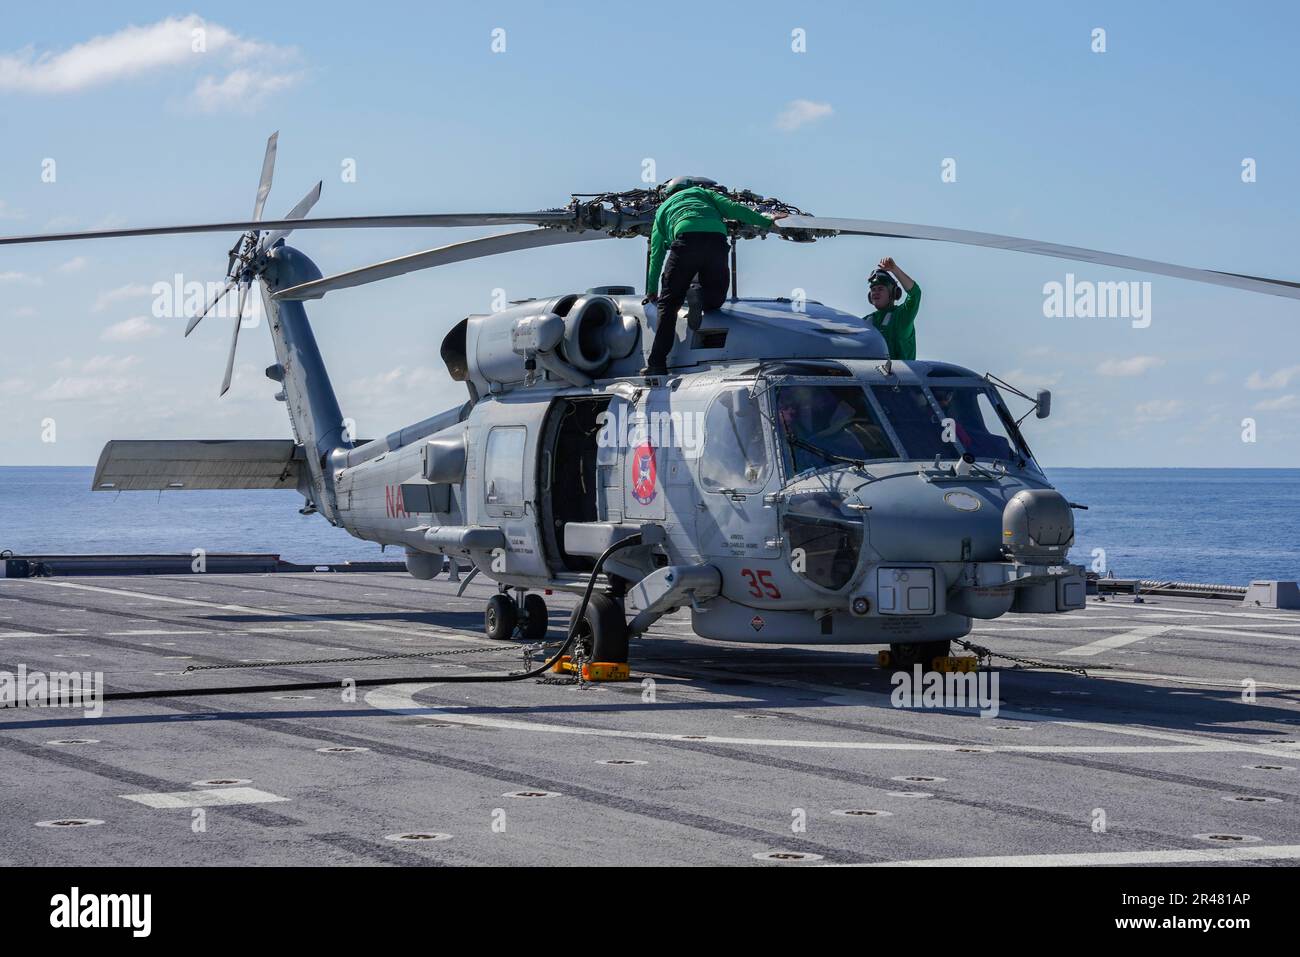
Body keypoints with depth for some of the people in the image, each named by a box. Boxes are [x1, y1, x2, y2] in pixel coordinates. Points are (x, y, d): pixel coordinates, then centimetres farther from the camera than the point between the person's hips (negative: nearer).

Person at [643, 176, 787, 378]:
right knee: (715, 299, 20)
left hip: (686, 239, -1)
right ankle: (700, 296, -17)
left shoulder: (663, 208, 35)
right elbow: (732, 208, 18)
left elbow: (657, 254, 36)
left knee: (669, 304, 4)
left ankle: (657, 365, -9)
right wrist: (766, 221, 23)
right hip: (717, 239, 1)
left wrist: (652, 291, 43)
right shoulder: (701, 193, 34)